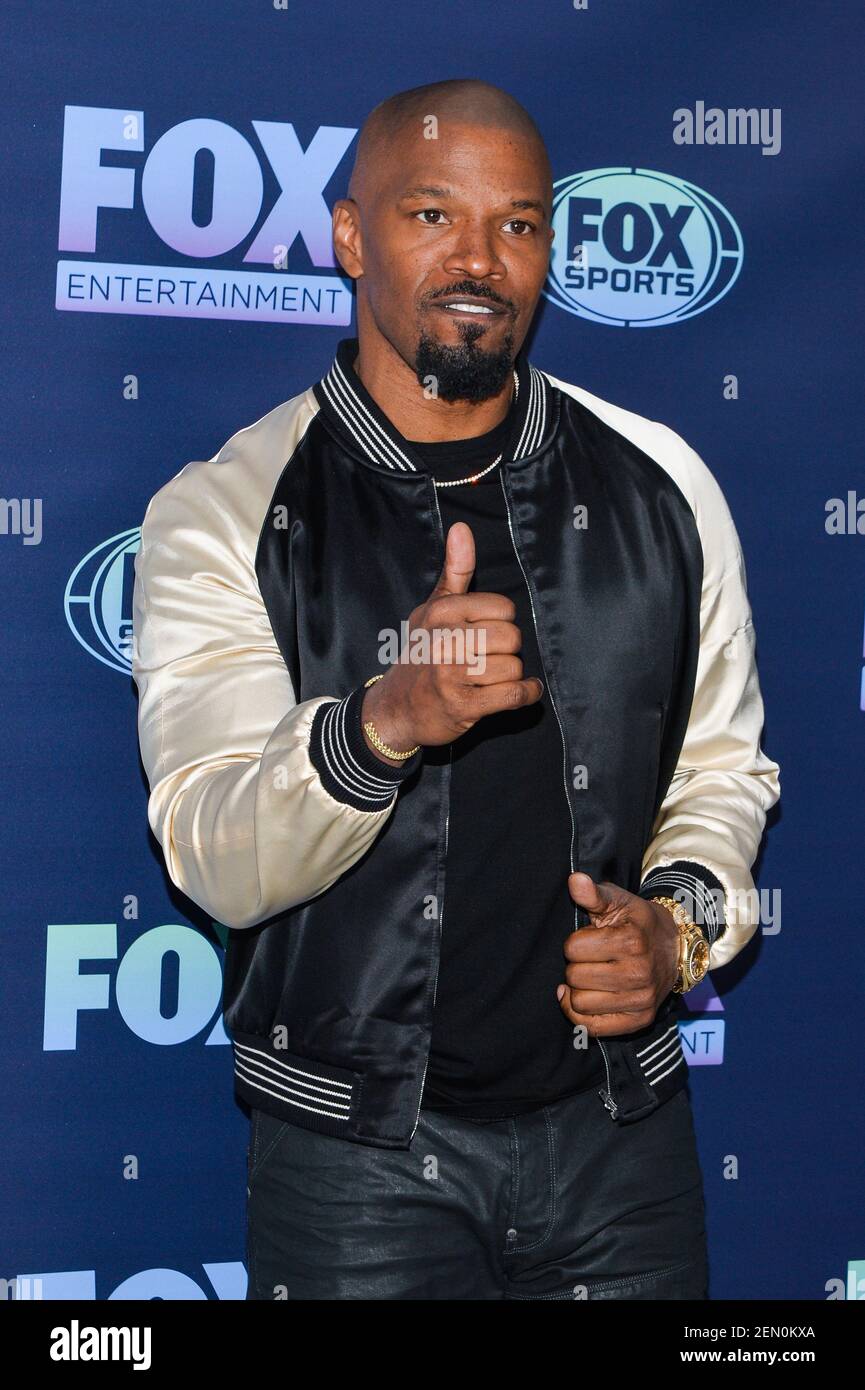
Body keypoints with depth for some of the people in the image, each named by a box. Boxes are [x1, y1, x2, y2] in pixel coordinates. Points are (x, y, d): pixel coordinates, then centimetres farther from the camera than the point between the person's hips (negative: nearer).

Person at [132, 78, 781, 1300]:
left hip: (621, 1125, 3)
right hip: (358, 1152, -2)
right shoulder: (223, 513, -9)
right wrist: (380, 724, -34)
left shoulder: (660, 486, 1)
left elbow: (724, 774, 10)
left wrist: (679, 923, -9)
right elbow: (218, 863, -17)